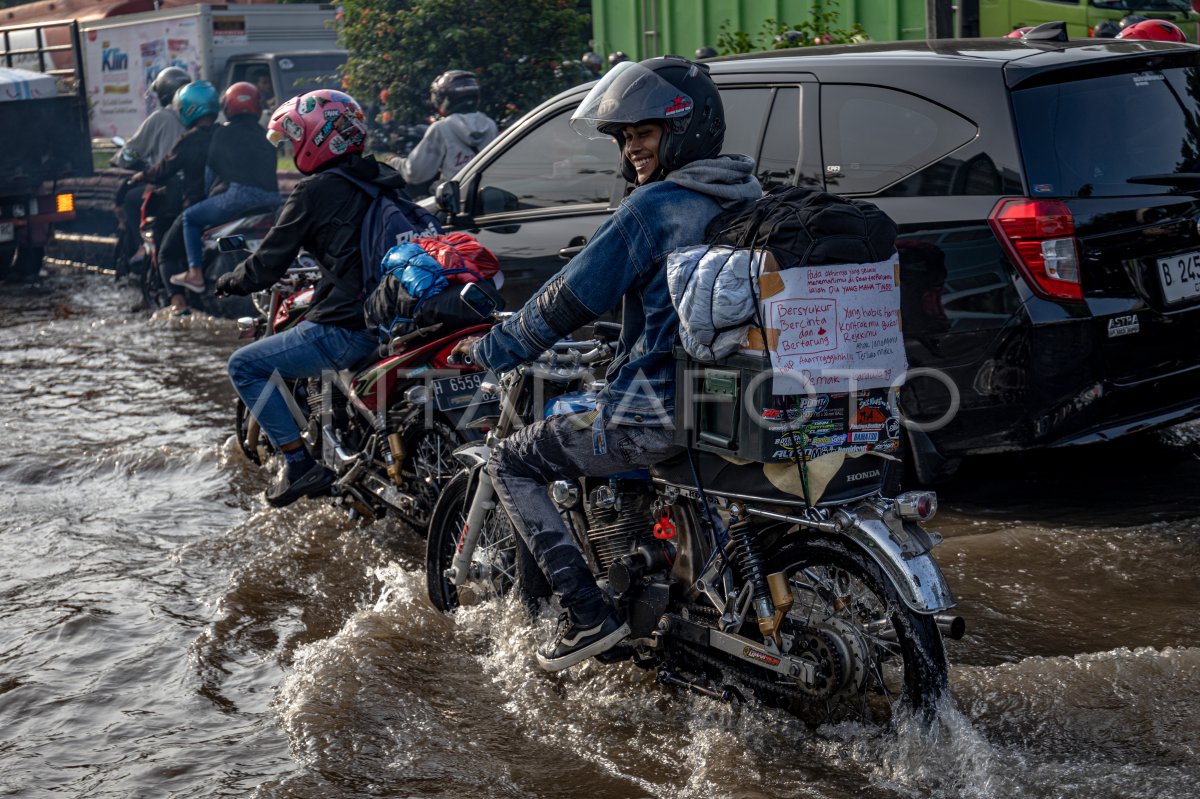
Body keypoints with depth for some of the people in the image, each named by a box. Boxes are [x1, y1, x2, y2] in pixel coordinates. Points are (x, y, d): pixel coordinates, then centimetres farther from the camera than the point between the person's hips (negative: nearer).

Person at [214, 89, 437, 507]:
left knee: (245, 365, 5)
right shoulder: (386, 180, 13)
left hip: (348, 330, -8)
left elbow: (269, 264, -4)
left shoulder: (315, 192, -9)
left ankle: (300, 465, -1)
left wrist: (230, 281, 16)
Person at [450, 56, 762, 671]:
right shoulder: (746, 201, 11)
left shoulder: (654, 205, -13)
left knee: (510, 463, 5)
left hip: (659, 412, -9)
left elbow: (571, 299, -11)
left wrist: (492, 350, 3)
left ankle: (587, 612, -5)